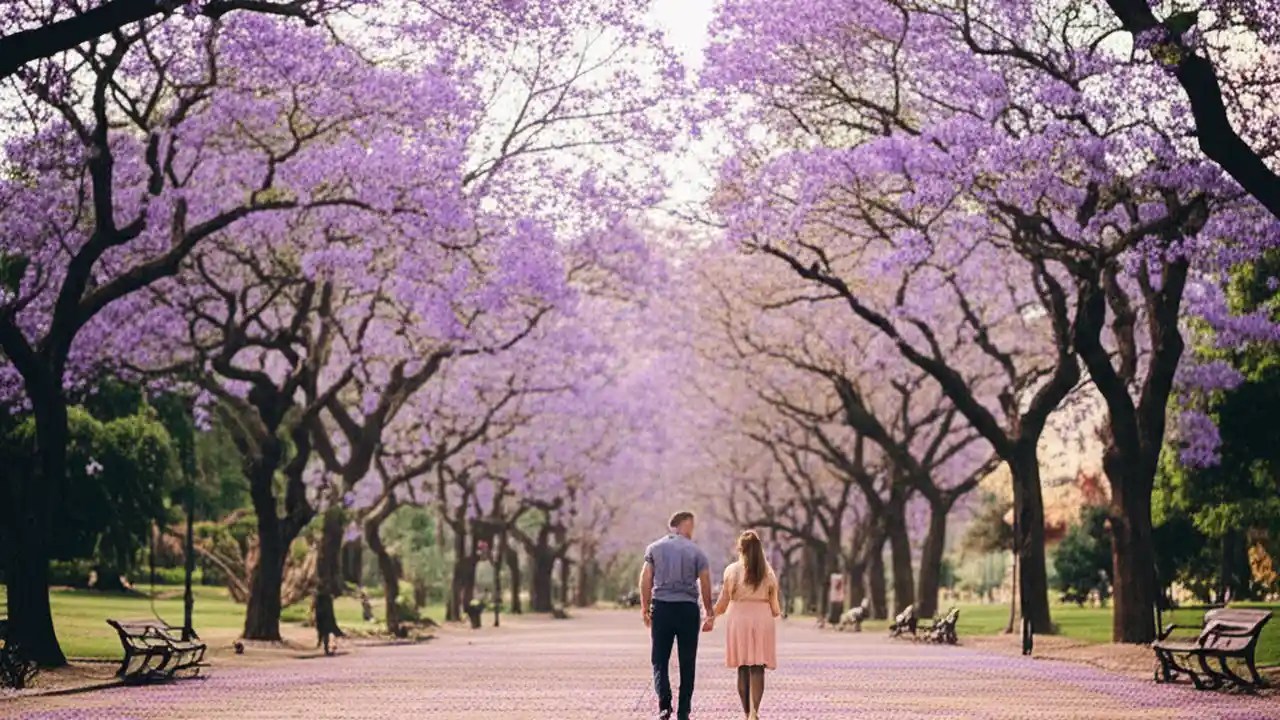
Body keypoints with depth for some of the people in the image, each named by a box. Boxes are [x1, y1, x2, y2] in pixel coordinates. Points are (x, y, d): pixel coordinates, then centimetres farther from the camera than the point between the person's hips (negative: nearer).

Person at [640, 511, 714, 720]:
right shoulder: (696, 552, 1)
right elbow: (705, 585, -1)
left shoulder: (654, 549, 5)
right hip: (688, 609, -1)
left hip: (661, 608, 1)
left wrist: (645, 609, 7)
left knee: (660, 660, 5)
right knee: (687, 662, 8)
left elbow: (645, 581, 1)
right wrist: (709, 614, 6)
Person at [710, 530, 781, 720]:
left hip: (738, 620, 0)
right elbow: (774, 606, 4)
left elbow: (723, 601, 2)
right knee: (757, 669, -2)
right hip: (762, 620, 0)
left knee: (743, 668, 9)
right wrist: (778, 612, 27)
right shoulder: (768, 573, 1)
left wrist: (713, 616, 20)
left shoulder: (732, 570, -1)